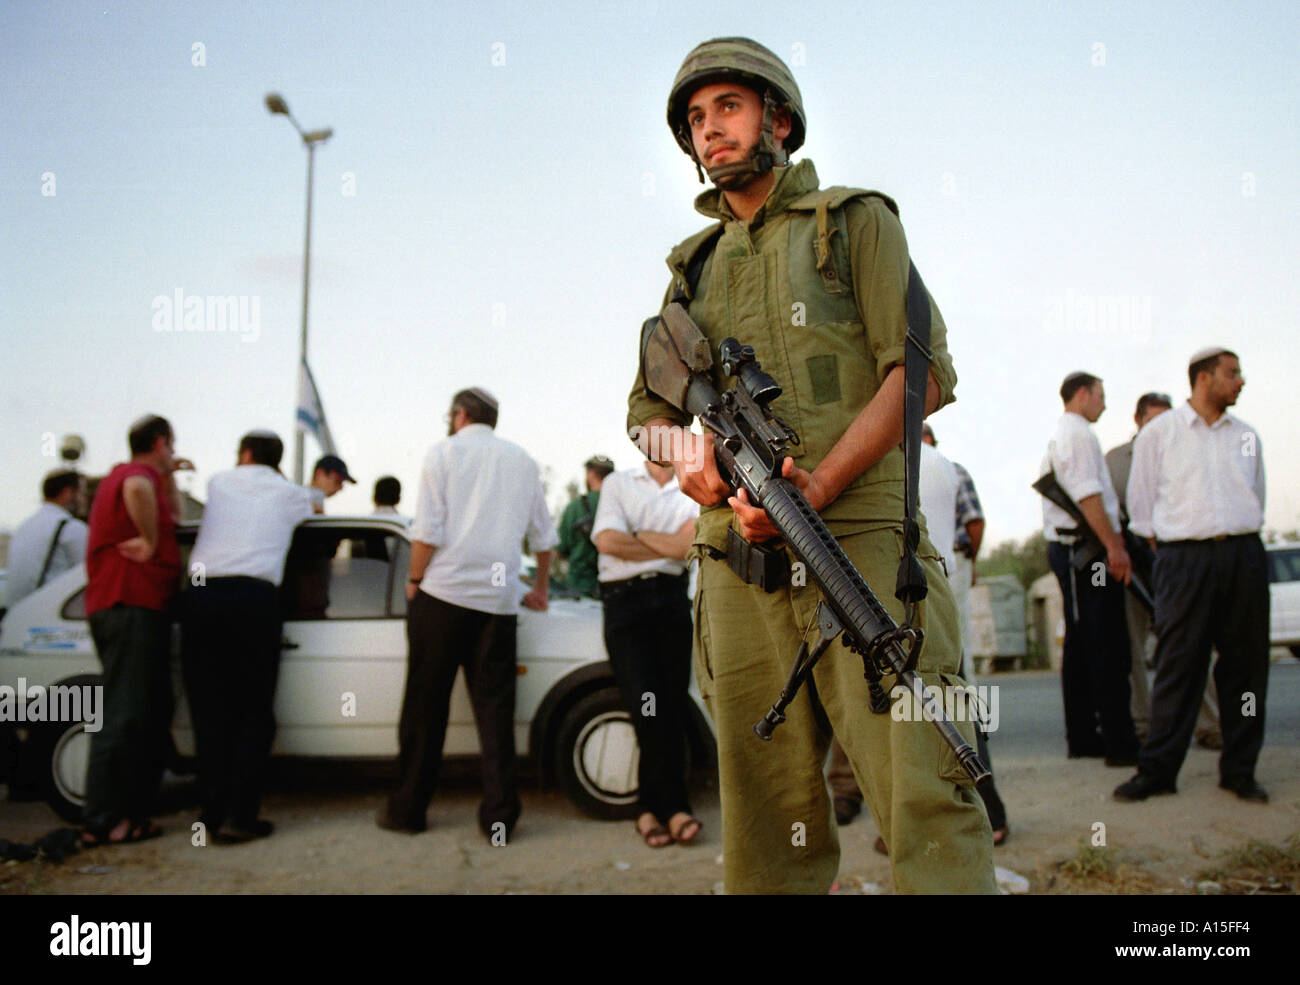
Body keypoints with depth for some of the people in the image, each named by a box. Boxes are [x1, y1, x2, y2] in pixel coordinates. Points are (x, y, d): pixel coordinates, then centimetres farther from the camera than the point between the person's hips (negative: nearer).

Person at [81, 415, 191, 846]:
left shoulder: (121, 475, 25)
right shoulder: (142, 474, -8)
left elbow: (173, 515, 35)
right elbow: (137, 490, -33)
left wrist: (169, 475, 28)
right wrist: (150, 542, -22)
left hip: (130, 605, 11)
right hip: (133, 605, -11)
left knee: (152, 713, 13)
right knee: (125, 714, -10)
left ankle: (133, 813, 16)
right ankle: (102, 821, -8)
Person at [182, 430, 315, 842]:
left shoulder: (220, 482, 19)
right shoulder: (290, 494, 14)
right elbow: (313, 507, 36)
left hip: (201, 596, 2)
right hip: (254, 599, -2)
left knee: (210, 712, 7)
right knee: (254, 713, 4)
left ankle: (214, 812, 6)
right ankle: (239, 816, -3)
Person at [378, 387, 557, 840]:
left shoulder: (443, 452, 2)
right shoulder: (521, 460, 14)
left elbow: (427, 531, -8)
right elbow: (543, 536, 19)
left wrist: (414, 580, 5)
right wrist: (540, 589, 31)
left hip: (443, 592, -3)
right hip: (499, 599, 3)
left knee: (425, 704, 7)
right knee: (495, 707, 5)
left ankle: (408, 808, 16)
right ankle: (500, 815, 4)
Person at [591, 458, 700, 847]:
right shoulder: (618, 483, 12)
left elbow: (688, 544, -5)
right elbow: (607, 541, -4)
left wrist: (636, 534, -1)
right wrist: (667, 547, 0)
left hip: (672, 599, 2)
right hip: (625, 598, -2)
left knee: (672, 706, -4)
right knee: (648, 706, -12)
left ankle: (652, 807, 6)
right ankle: (673, 807, -4)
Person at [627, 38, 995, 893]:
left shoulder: (855, 222, 10)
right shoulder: (695, 265, 23)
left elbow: (924, 370, -1)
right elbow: (646, 407, 22)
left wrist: (816, 487, -15)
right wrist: (687, 452, -3)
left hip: (862, 541, -4)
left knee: (922, 795, -10)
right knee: (766, 810, 6)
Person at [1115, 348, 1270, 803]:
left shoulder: (1247, 436, 15)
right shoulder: (1158, 433, 5)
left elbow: (1257, 497, 23)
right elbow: (1140, 500, 7)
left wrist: (1243, 538, 14)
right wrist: (1166, 545, 3)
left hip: (1245, 555, 4)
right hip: (1185, 558, -4)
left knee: (1246, 664, 4)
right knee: (1177, 665, -5)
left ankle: (1239, 769, 14)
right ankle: (1157, 769, 2)